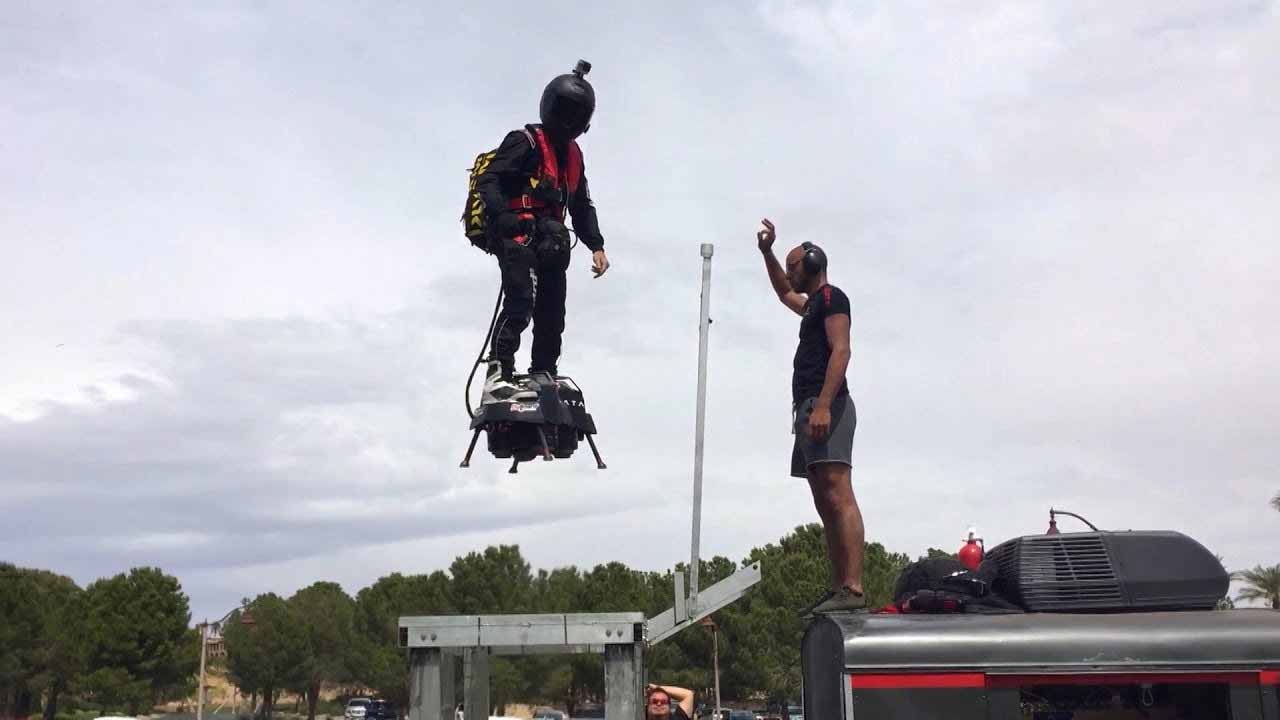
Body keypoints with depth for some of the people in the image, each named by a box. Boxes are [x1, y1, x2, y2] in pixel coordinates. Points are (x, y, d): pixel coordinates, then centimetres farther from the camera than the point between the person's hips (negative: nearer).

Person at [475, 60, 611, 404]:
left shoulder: (573, 154, 24)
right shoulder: (526, 142, -1)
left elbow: (582, 205, 29)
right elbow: (487, 181, -11)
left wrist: (596, 245, 17)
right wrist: (502, 216, -29)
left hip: (550, 243, 8)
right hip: (518, 235, -8)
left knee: (552, 315, 7)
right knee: (521, 301, -24)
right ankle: (498, 376, -29)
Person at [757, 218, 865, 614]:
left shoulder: (831, 297, -1)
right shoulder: (813, 304, 28)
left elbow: (840, 351, -14)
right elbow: (784, 293, 51)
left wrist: (823, 405, -25)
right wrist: (766, 252, 42)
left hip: (826, 409, -10)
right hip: (809, 410, 10)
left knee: (838, 497, -19)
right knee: (825, 504, 5)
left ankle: (853, 589, -26)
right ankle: (838, 589, 4)